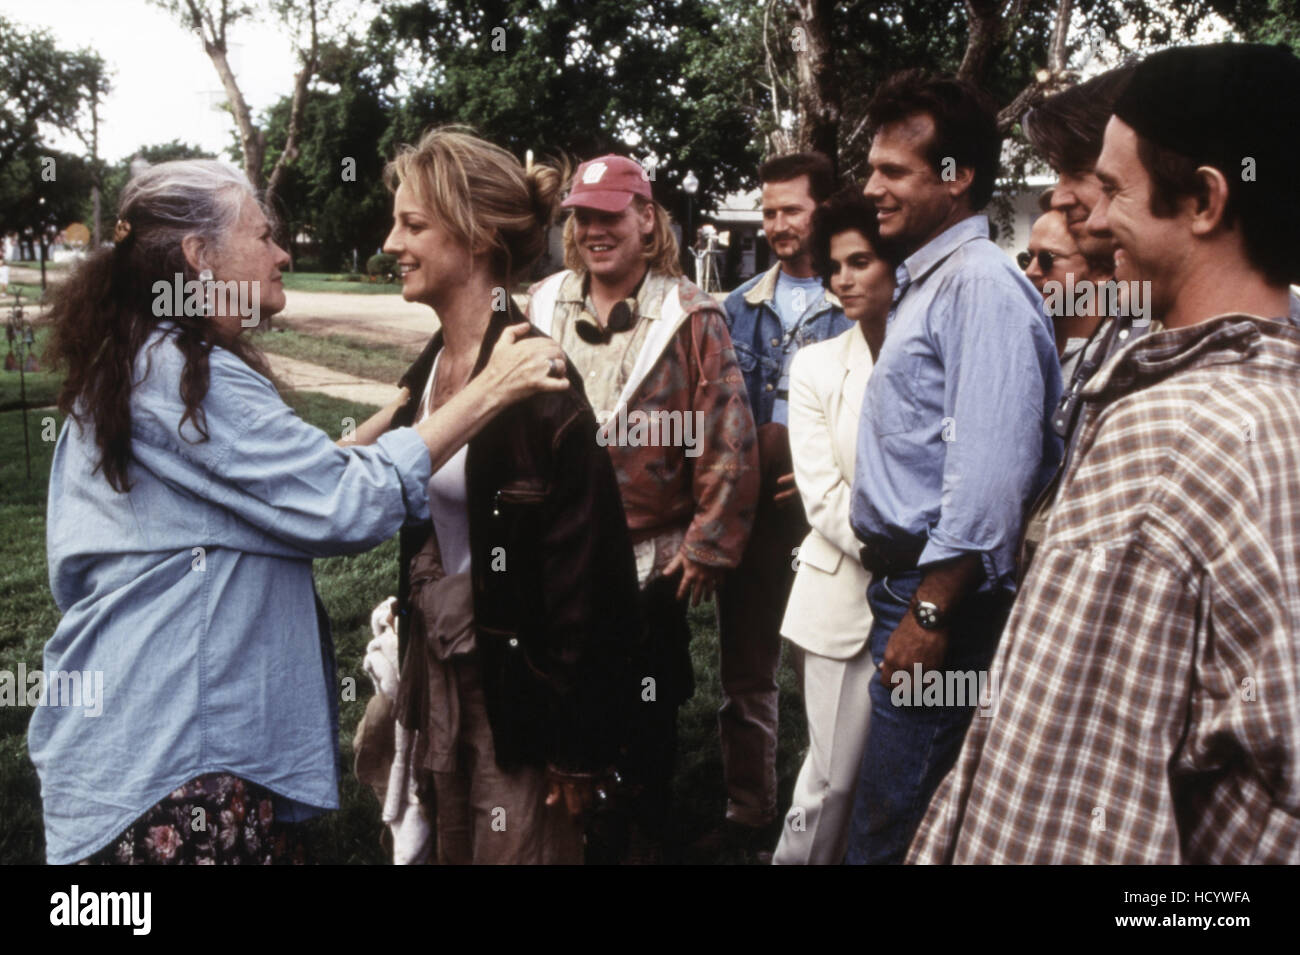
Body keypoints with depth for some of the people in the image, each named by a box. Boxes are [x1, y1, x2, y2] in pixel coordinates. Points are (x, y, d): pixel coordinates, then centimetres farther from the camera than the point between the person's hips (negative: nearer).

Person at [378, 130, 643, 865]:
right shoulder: (432, 366, 5)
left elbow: (579, 563, -20)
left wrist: (576, 740, -17)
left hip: (516, 673, -8)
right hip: (443, 663, 8)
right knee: (456, 848, 19)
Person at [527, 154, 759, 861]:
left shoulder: (689, 317, -9)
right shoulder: (541, 307, 4)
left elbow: (727, 439, -11)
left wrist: (709, 544, -12)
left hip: (651, 558, -3)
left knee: (647, 710, 12)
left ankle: (646, 834, 32)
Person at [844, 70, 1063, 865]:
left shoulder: (982, 285, -14)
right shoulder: (923, 282, 16)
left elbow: (989, 474, -22)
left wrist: (930, 615, -21)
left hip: (940, 597, -10)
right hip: (904, 582, 10)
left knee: (889, 828, -2)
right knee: (901, 810, 18)